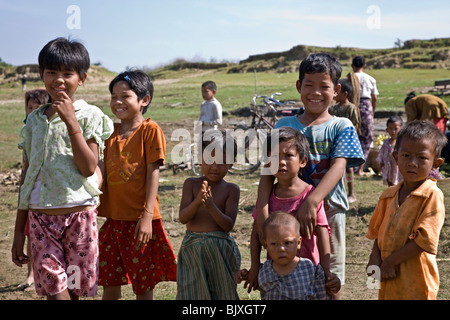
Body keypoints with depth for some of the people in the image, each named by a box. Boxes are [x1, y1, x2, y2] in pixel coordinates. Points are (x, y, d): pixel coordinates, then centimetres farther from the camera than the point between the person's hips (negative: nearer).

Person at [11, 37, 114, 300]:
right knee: (54, 289, -5)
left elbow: (89, 167, -14)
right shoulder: (35, 120, 10)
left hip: (79, 215, -3)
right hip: (40, 217, 3)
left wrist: (71, 121, -18)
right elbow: (28, 175, 14)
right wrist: (19, 230, 14)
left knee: (74, 288, 5)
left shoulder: (90, 116, -1)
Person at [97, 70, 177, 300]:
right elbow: (102, 172, 13)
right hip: (113, 218, 5)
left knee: (142, 285, 5)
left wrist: (147, 216, -17)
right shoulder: (110, 132, 10)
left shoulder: (150, 130, -7)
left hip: (140, 219, -5)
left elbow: (153, 173, -11)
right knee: (109, 282, 10)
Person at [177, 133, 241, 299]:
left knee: (221, 292, 7)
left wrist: (211, 206, -25)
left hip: (220, 250, -1)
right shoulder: (191, 183, 1)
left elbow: (229, 225, -10)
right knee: (193, 293, 4)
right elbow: (183, 218, -8)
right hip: (193, 248, 1)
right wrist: (197, 201, -26)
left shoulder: (231, 189, -2)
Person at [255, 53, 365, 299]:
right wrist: (262, 208, -20)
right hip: (288, 213, 2)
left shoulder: (341, 127, 0)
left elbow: (338, 167, -15)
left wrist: (312, 201, -31)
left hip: (328, 212, -1)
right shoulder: (284, 126, 5)